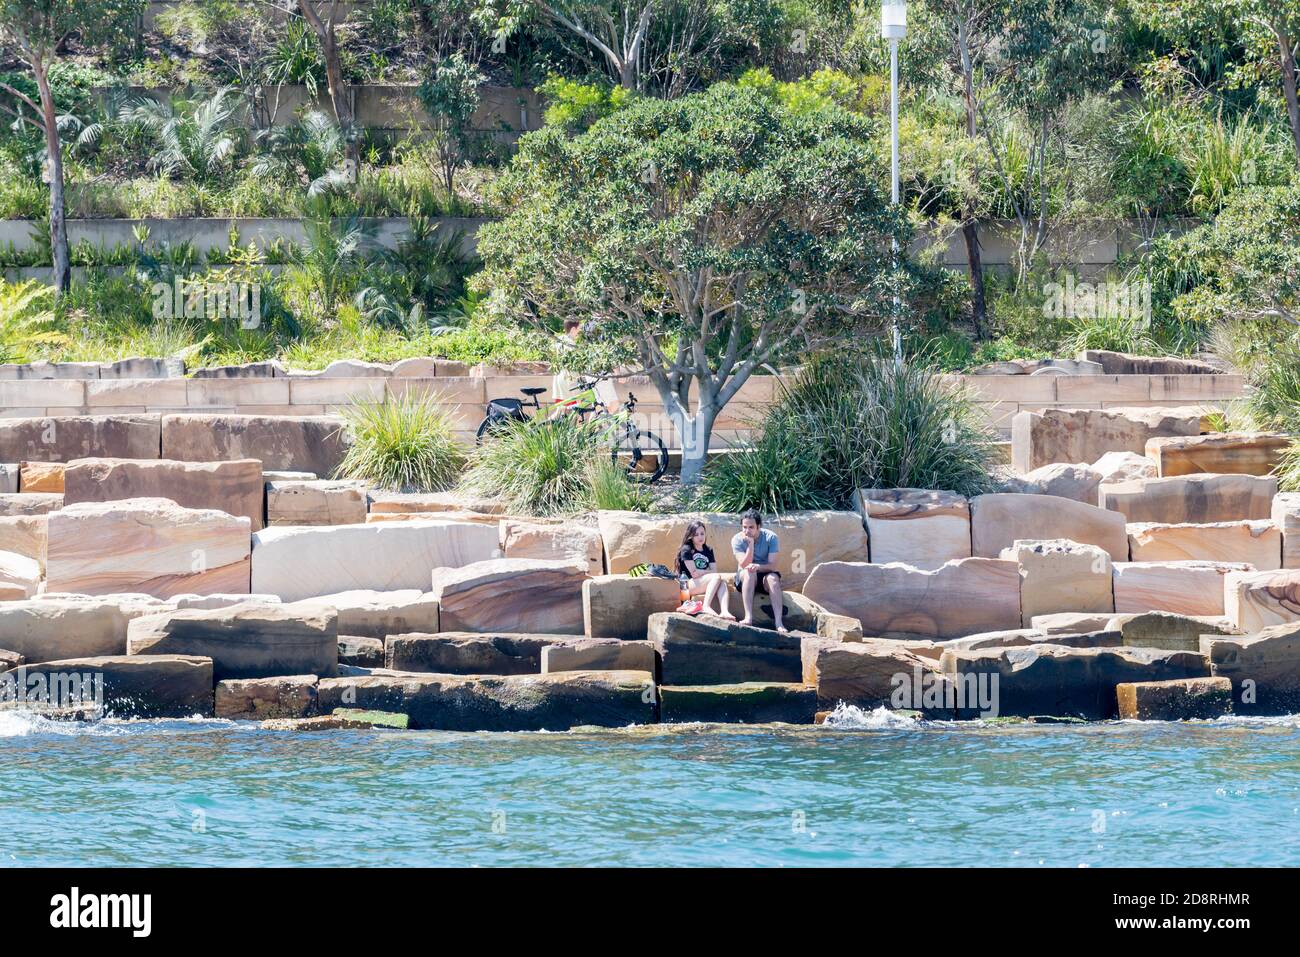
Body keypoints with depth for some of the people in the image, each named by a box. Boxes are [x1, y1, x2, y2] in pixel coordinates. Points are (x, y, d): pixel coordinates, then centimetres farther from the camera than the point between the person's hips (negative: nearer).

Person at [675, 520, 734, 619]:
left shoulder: (708, 550, 17)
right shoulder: (686, 550, -4)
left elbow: (714, 570, 7)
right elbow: (694, 573, -12)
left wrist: (701, 572, -10)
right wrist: (709, 572, 0)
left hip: (703, 584, 6)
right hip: (687, 584, -6)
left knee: (723, 580, -23)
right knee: (716, 577, -27)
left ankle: (724, 612, -45)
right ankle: (705, 607, -41)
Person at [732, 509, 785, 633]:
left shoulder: (770, 538, -10)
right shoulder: (738, 539, -10)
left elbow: (773, 566, -18)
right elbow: (744, 565, -20)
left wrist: (758, 566, -37)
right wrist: (750, 544, -28)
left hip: (764, 577, 0)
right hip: (745, 580, 0)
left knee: (773, 577, -33)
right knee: (749, 572, -34)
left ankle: (779, 622, -43)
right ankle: (748, 617, -45)